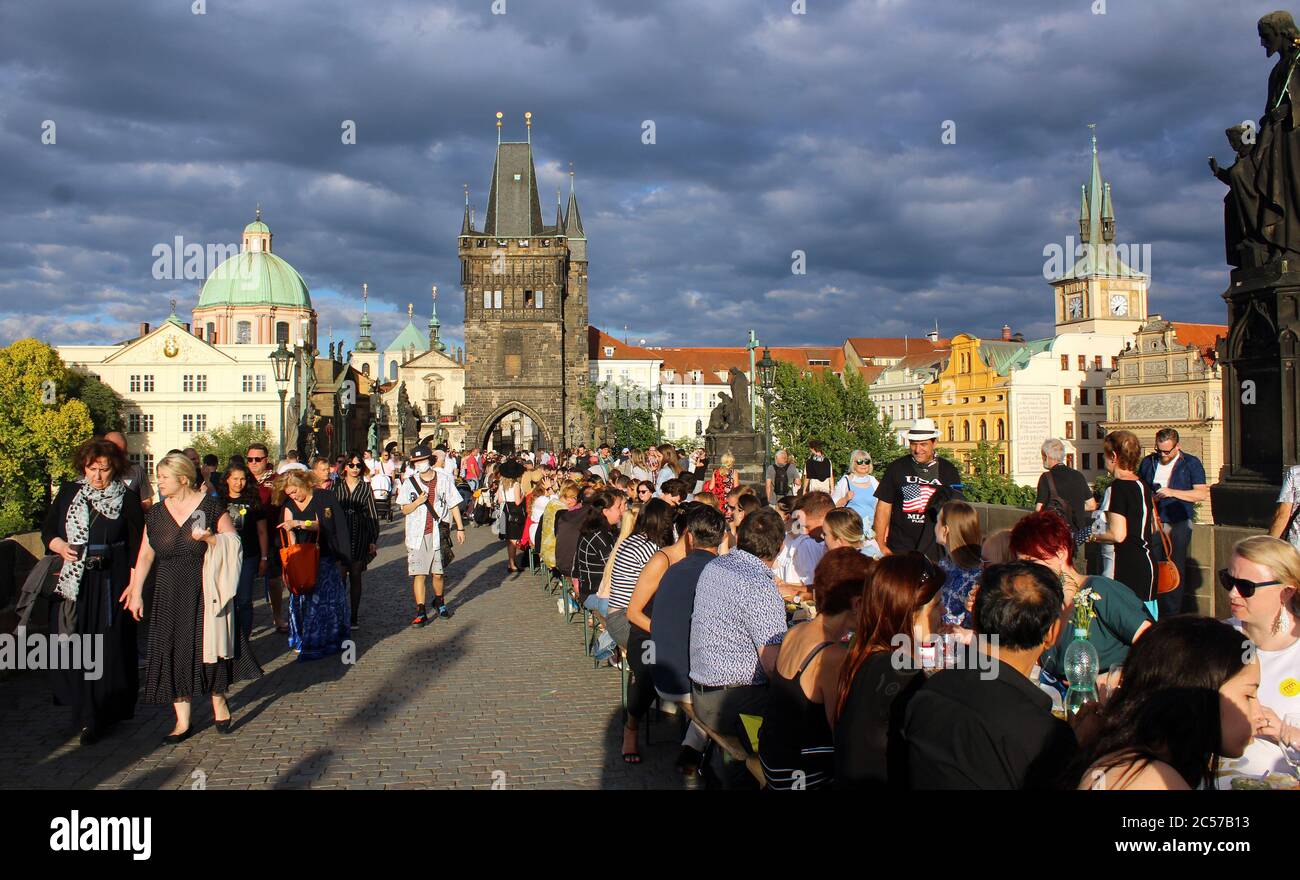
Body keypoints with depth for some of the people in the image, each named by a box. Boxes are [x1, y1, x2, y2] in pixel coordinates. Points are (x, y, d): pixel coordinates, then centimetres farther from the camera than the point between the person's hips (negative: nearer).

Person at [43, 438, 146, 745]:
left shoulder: (127, 498, -1)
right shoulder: (68, 492, 6)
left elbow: (137, 545, 0)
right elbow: (47, 530, 12)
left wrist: (134, 585, -6)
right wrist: (60, 546, -10)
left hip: (112, 583, -3)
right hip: (74, 583, 3)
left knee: (110, 648, 0)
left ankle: (98, 718, 8)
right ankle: (86, 713, 15)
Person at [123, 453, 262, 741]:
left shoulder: (210, 506, -4)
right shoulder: (155, 514, 7)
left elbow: (234, 542, -5)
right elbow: (145, 556, 9)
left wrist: (209, 538, -23)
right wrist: (136, 592, 6)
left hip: (206, 591, -3)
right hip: (170, 596, 4)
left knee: (210, 645, -1)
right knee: (174, 653, 2)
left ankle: (219, 701, 23)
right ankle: (182, 721, 8)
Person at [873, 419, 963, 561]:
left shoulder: (948, 470, 5)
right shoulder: (896, 468, 2)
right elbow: (884, 506, 3)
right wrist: (880, 545, -2)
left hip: (935, 550, 1)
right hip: (899, 548, 0)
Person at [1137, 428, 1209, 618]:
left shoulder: (1191, 463, 1)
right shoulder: (1148, 462, 12)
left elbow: (1202, 494, -8)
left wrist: (1172, 492, -17)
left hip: (1178, 525, -3)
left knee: (1175, 570, -2)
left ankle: (1171, 615, 5)